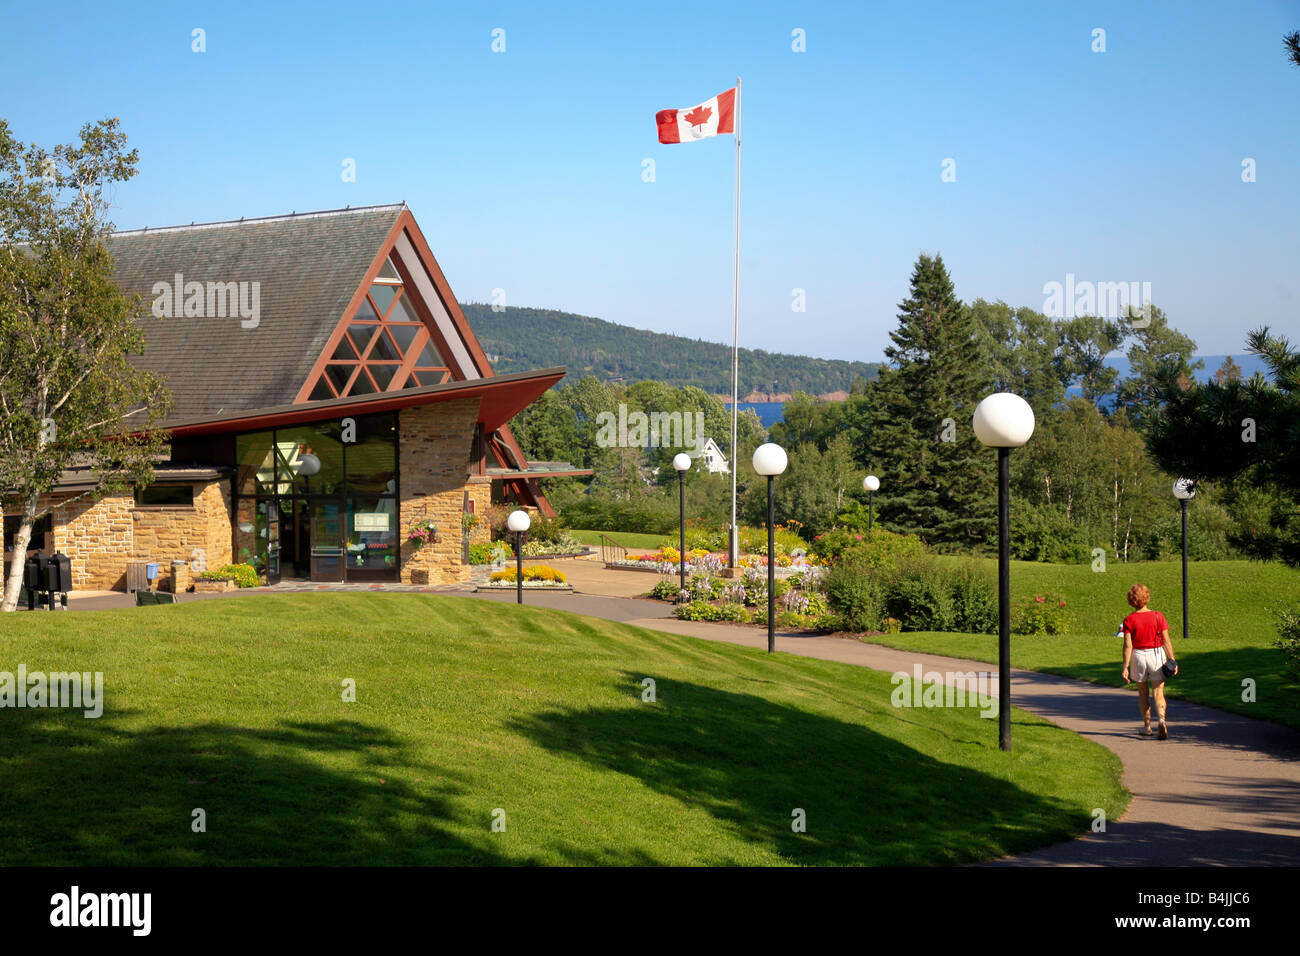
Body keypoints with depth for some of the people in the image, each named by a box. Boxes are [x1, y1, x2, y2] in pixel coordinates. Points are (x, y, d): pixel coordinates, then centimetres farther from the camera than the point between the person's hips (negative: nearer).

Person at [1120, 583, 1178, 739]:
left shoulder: (1129, 620, -8)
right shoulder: (1158, 616, -6)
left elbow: (1128, 645, -11)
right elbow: (1166, 641, -6)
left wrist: (1125, 667, -8)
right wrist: (1172, 661, -1)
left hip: (1138, 656, 0)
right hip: (1157, 655, 0)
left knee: (1143, 692, 18)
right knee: (1158, 693, 3)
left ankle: (1147, 726, 23)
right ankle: (1161, 720, -22)